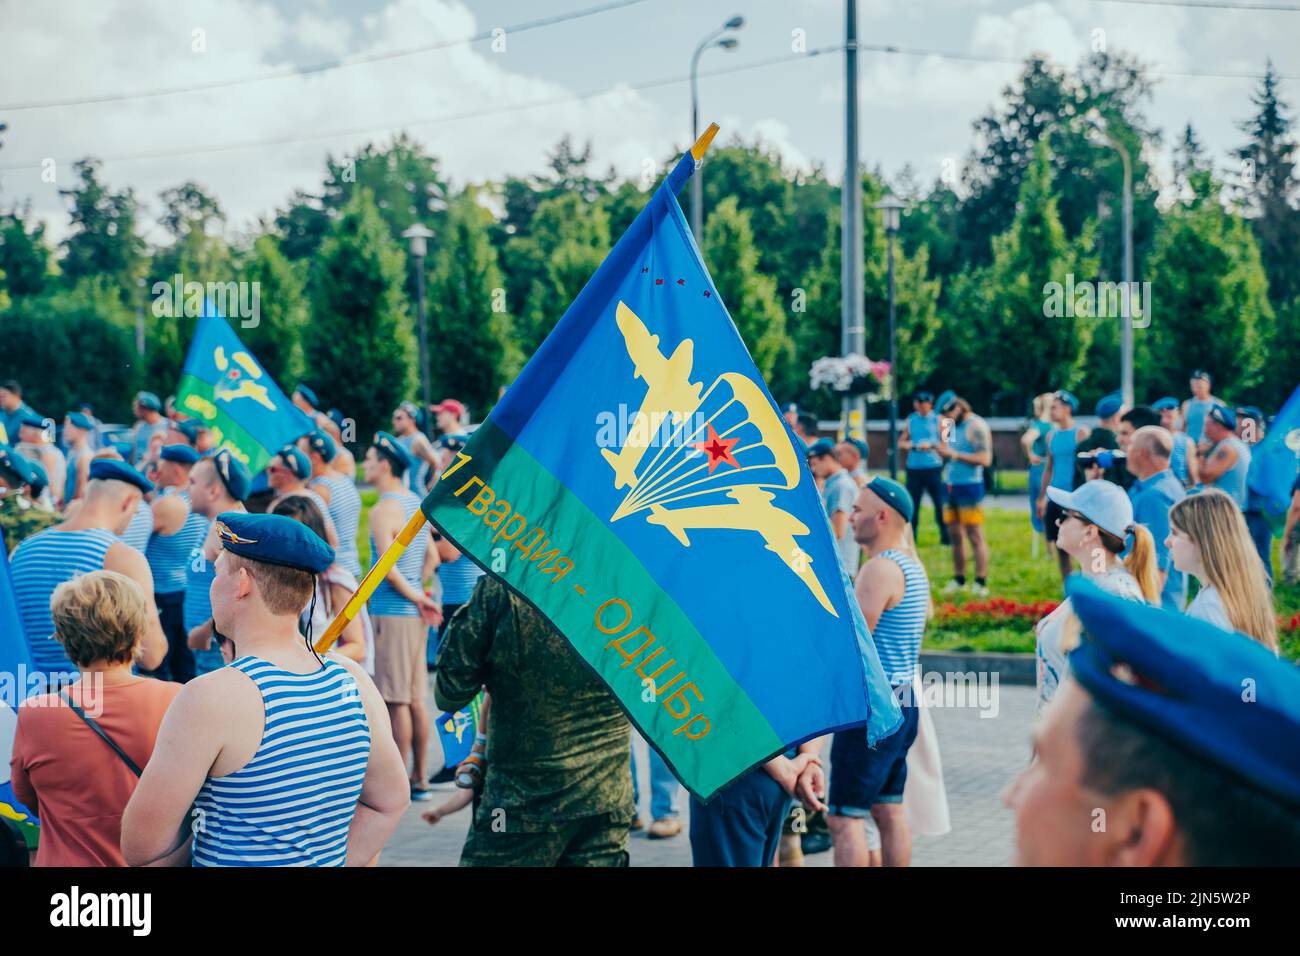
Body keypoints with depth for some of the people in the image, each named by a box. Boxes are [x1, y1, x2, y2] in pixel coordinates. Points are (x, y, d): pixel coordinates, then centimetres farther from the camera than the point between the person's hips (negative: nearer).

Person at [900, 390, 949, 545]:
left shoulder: (937, 419, 3)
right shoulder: (910, 420, 11)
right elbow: (901, 442, 15)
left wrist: (931, 445, -15)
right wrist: (908, 445, -6)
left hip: (933, 467, -3)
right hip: (914, 468, 3)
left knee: (940, 503, -3)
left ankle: (946, 537, 6)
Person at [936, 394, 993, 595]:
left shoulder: (976, 426, -11)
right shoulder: (953, 426, 15)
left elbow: (985, 459, -19)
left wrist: (954, 454, -20)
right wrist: (943, 451, 0)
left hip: (969, 486, -8)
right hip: (950, 485, 8)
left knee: (975, 536, -7)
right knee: (955, 536, 10)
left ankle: (981, 583, -7)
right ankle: (958, 579, 15)